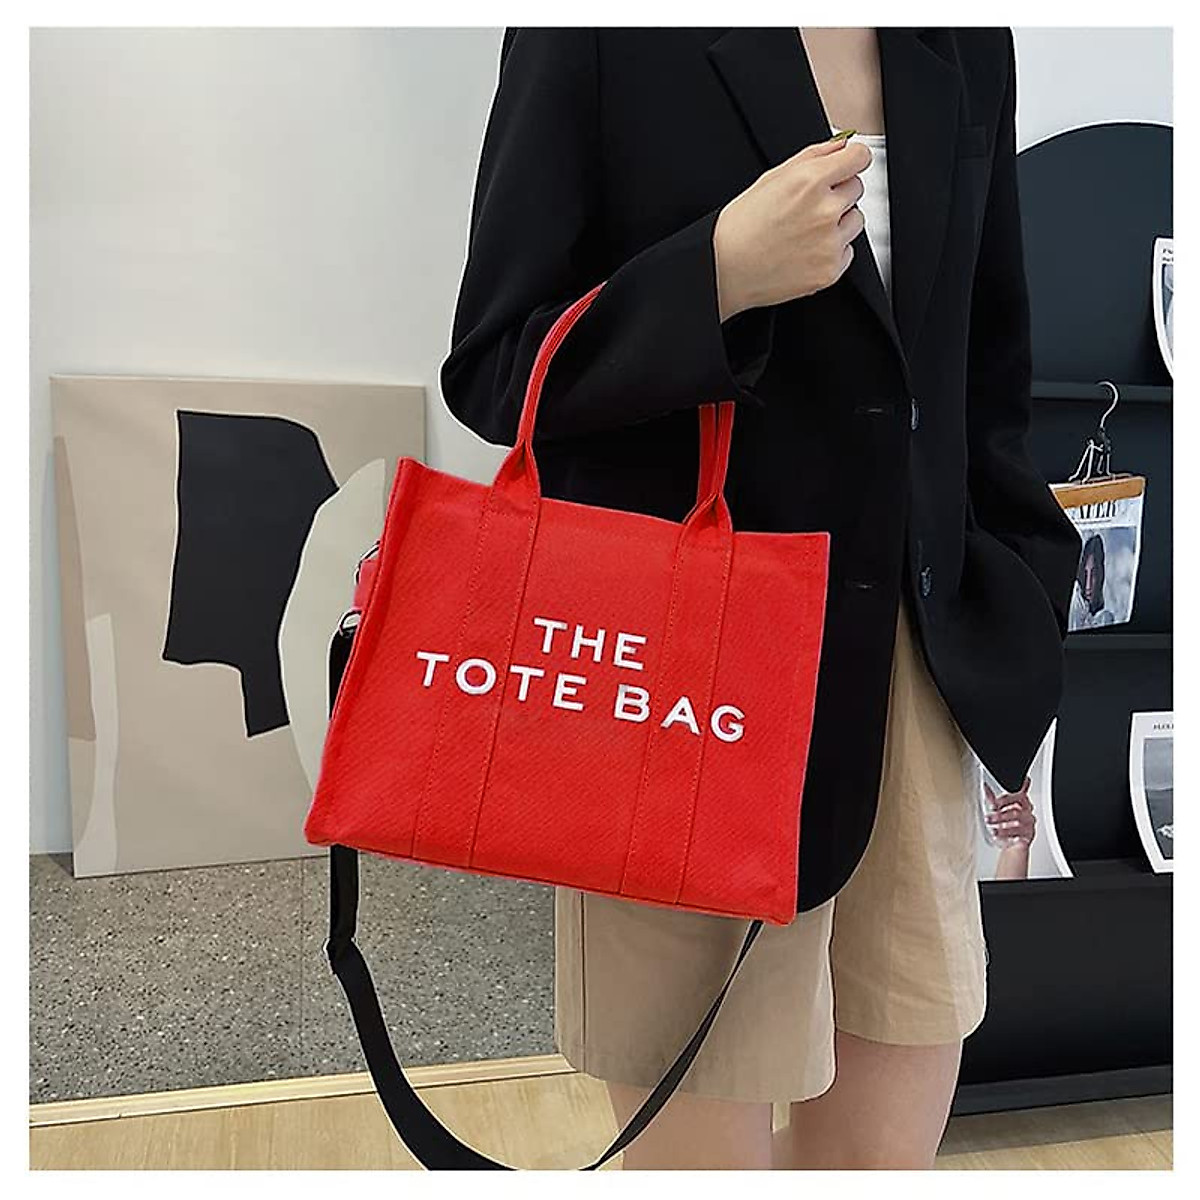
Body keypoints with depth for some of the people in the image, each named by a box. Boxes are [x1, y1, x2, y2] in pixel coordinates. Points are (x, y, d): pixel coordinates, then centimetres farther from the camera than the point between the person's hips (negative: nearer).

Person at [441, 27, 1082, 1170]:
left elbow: (985, 380, 16)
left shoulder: (967, 46, 12)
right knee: (705, 1141, 9)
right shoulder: (603, 42, -4)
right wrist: (720, 274, -21)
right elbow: (493, 376, -4)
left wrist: (1016, 658, 13)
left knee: (891, 1141, 16)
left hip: (914, 678, 6)